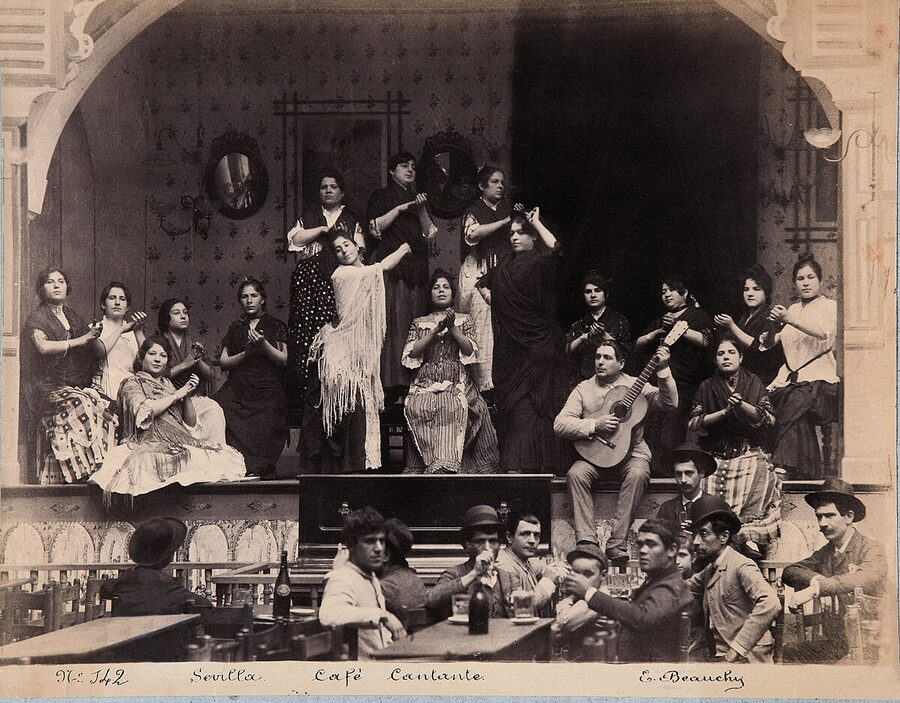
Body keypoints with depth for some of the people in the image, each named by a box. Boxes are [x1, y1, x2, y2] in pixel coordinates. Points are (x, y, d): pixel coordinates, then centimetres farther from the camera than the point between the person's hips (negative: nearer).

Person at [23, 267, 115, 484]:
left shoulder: (74, 318, 20)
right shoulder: (37, 318, 3)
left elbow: (97, 354, 23)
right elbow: (44, 346, -17)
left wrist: (93, 337, 3)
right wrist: (81, 340, -14)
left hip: (79, 385, 6)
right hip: (51, 388, -6)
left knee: (105, 408, -21)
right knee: (81, 405, -32)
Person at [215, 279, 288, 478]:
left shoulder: (276, 326, 11)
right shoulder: (235, 329, 20)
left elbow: (285, 360, 1)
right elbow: (224, 362, 11)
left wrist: (264, 344, -12)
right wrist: (246, 353, -5)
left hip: (268, 394, -2)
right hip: (238, 393, 2)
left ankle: (258, 471, -17)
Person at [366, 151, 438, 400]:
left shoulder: (418, 199, 24)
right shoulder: (381, 197, 10)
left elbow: (429, 234, 14)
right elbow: (375, 228, -4)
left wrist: (421, 211, -1)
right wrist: (399, 209, -8)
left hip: (417, 269, 5)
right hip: (392, 266, -5)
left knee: (416, 322, -2)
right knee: (394, 321, -13)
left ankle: (415, 378, -2)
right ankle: (392, 381, -17)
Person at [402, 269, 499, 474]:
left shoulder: (464, 320, 20)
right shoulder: (420, 323, 21)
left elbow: (469, 350, 5)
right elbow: (412, 353, 5)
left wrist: (452, 328, -5)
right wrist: (435, 331, -2)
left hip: (457, 384, -1)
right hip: (426, 385, 1)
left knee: (453, 408, -35)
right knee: (421, 408, -33)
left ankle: (441, 466, -39)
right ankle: (444, 466, -35)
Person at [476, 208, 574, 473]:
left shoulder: (539, 261, 0)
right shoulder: (504, 265, 14)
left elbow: (554, 246, -22)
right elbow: (482, 282, 31)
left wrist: (536, 222, -9)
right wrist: (488, 295, 12)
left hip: (539, 343, -5)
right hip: (510, 347, 5)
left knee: (537, 403, -7)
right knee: (512, 404, 1)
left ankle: (544, 462, -8)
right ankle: (515, 463, 1)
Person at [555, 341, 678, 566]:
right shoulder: (583, 389, 5)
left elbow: (670, 403, -9)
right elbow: (560, 424, -5)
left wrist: (663, 370, -21)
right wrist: (594, 425, -18)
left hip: (632, 452, -1)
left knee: (637, 474, -34)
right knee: (576, 474, -29)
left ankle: (617, 545, -33)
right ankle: (586, 543, -31)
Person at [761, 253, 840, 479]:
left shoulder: (830, 306, 8)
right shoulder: (793, 309, 25)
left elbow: (825, 333, -14)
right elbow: (767, 343, 16)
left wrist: (790, 320, -22)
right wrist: (774, 327, -7)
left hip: (818, 378, -5)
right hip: (788, 379, 5)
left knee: (796, 407, -33)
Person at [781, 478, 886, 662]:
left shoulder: (871, 549, -6)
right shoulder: (825, 552, 14)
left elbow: (867, 579, -28)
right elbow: (789, 573, 4)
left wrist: (815, 589, -35)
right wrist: (817, 579, -17)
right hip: (831, 643, 6)